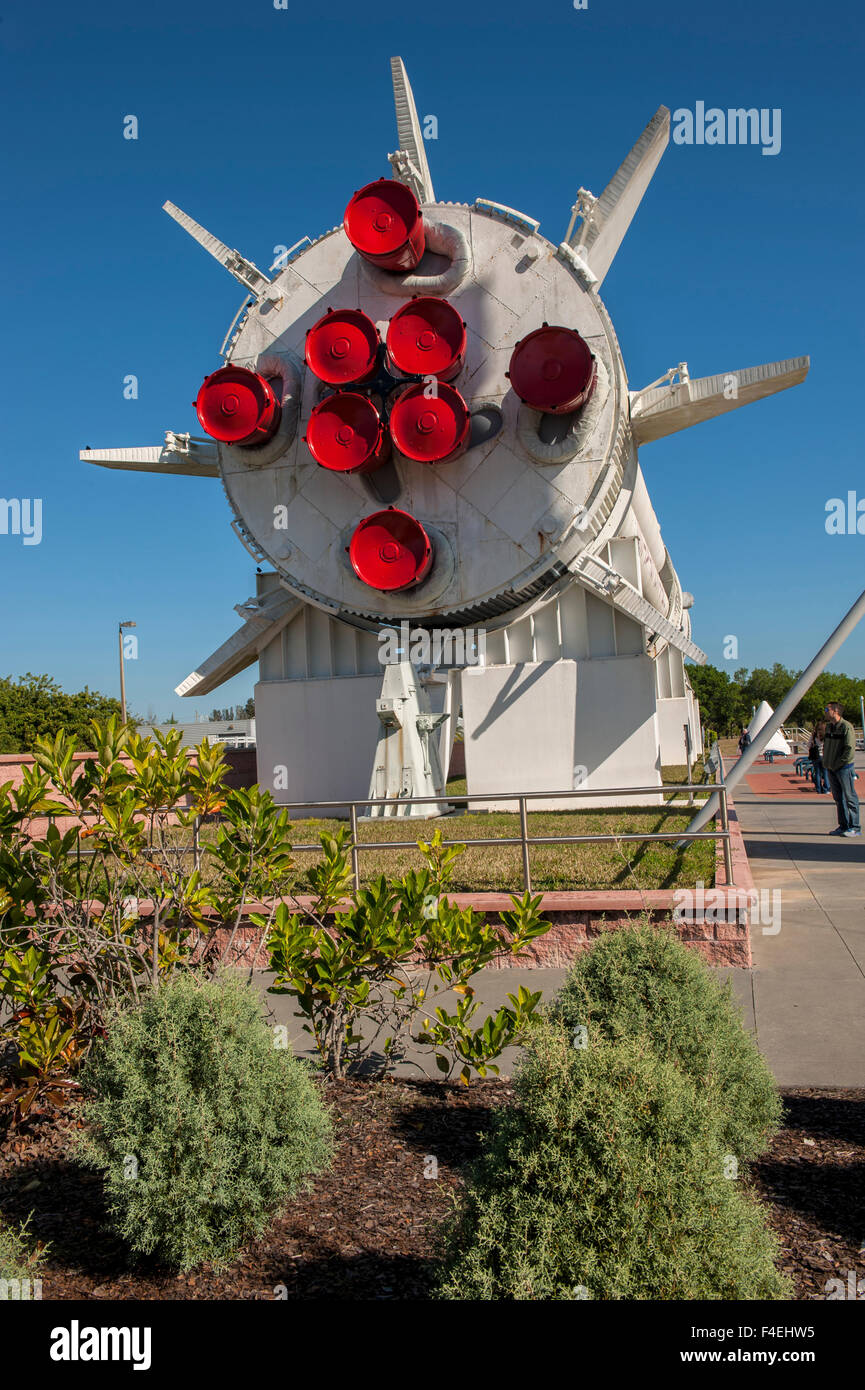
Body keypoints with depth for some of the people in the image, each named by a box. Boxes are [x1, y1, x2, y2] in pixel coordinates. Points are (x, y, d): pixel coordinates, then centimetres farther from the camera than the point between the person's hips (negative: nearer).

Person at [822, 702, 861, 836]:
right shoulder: (828, 726, 12)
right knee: (838, 798, 11)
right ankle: (843, 826, 18)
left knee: (850, 797, -2)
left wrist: (838, 764, -15)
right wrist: (826, 762, 10)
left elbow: (850, 749, -17)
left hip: (843, 768, -8)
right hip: (831, 768, 8)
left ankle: (855, 827, 3)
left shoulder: (846, 727, -14)